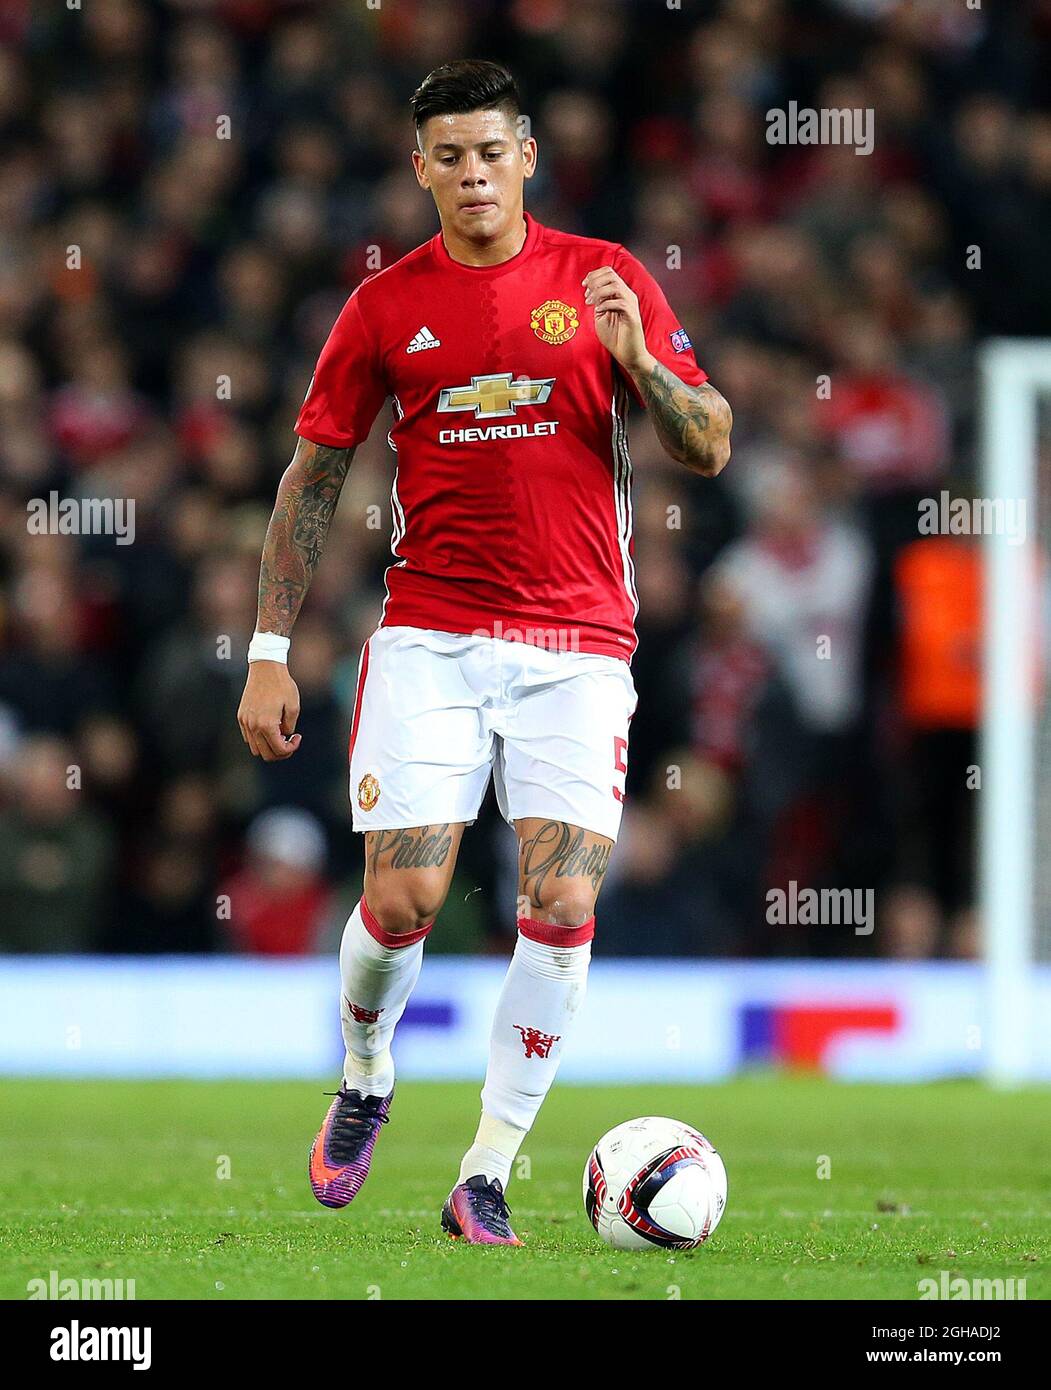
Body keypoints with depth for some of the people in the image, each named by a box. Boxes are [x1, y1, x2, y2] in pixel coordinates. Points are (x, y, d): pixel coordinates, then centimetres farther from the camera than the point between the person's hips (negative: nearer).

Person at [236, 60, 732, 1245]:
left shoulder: (603, 281, 4)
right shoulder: (386, 306, 5)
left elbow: (708, 448, 2)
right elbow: (312, 479, 10)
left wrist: (636, 357, -17)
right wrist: (269, 656, 6)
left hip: (576, 643, 0)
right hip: (428, 638, 0)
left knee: (563, 908, -11)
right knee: (400, 900, -8)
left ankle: (487, 1175, -1)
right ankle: (364, 1084, 23)